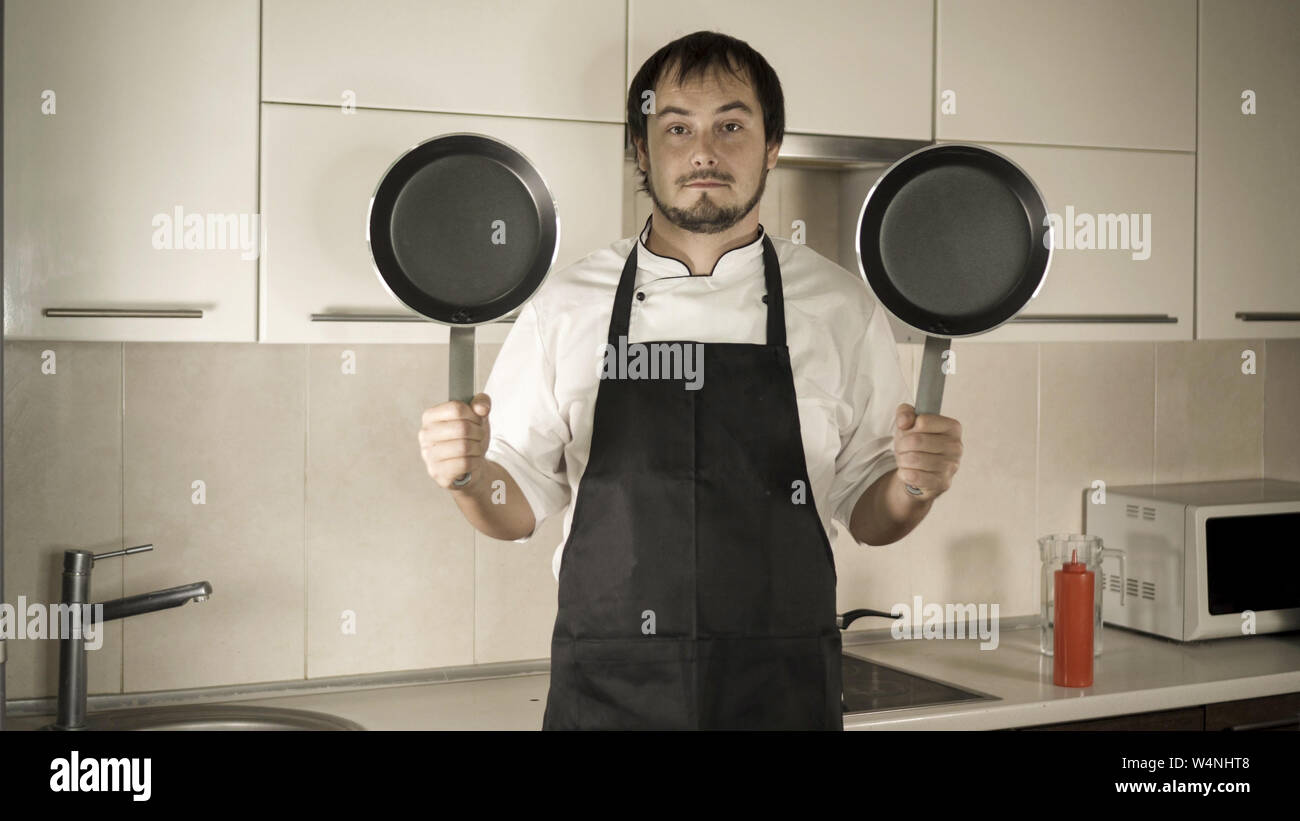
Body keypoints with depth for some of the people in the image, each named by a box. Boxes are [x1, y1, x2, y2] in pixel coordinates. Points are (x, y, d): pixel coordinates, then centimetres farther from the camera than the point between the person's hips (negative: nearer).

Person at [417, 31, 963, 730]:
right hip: (605, 690, 0)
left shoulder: (842, 307, 2)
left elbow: (867, 516, 6)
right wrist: (469, 476, -15)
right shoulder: (564, 305, 1)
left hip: (784, 693, 0)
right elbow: (520, 507, 5)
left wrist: (914, 487, -14)